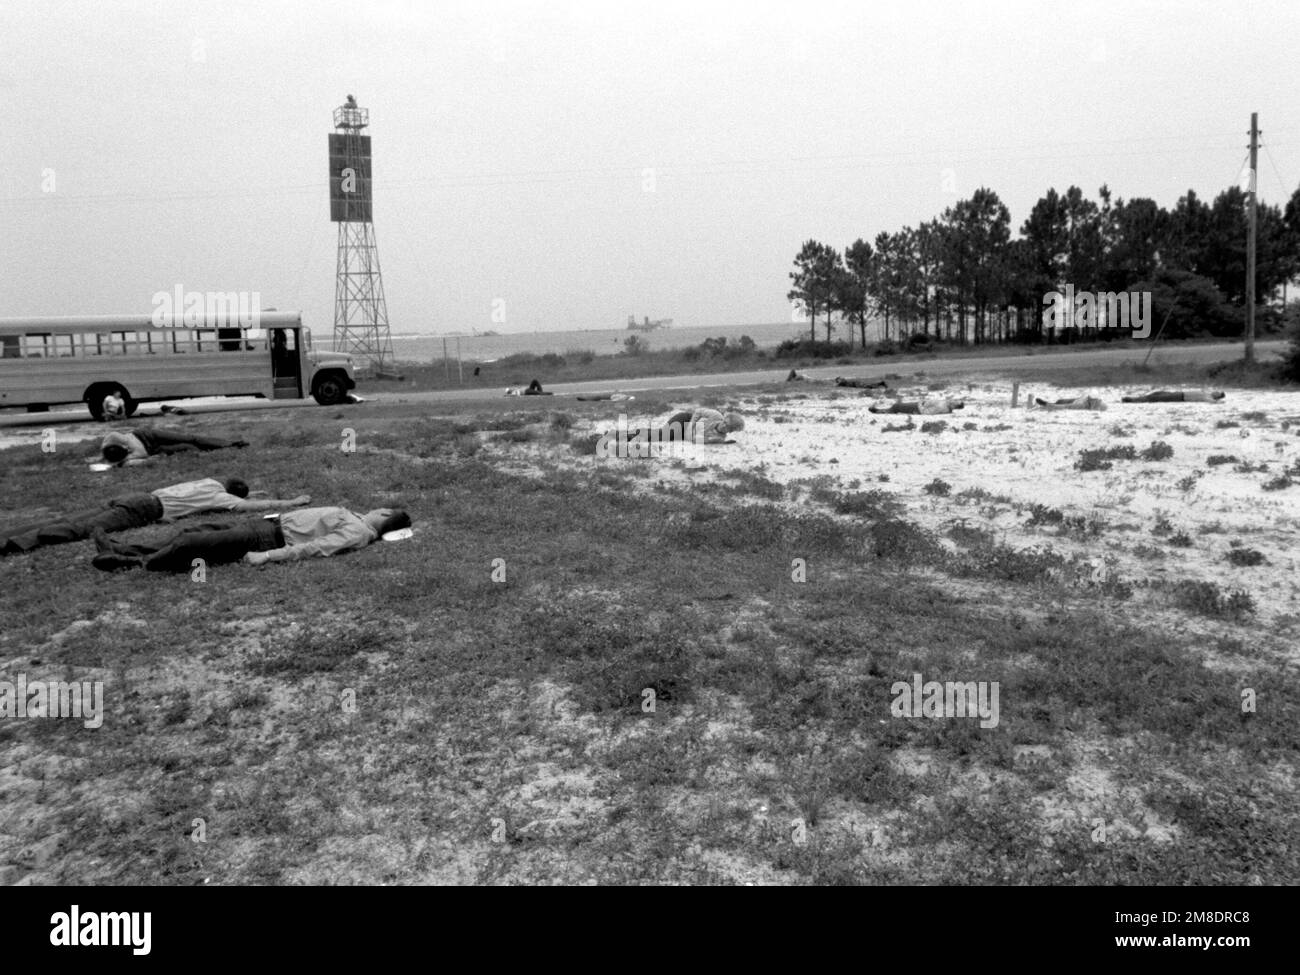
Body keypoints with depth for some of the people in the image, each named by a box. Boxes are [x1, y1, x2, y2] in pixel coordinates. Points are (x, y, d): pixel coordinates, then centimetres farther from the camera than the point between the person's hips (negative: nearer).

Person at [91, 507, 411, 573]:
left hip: (269, 538, -9)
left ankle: (136, 563, 6)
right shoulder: (355, 519, 11)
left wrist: (266, 556, -31)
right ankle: (130, 551, 19)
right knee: (195, 531, 12)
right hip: (271, 525, 9)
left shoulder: (358, 533, -19)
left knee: (191, 544, -10)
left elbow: (315, 548, -27)